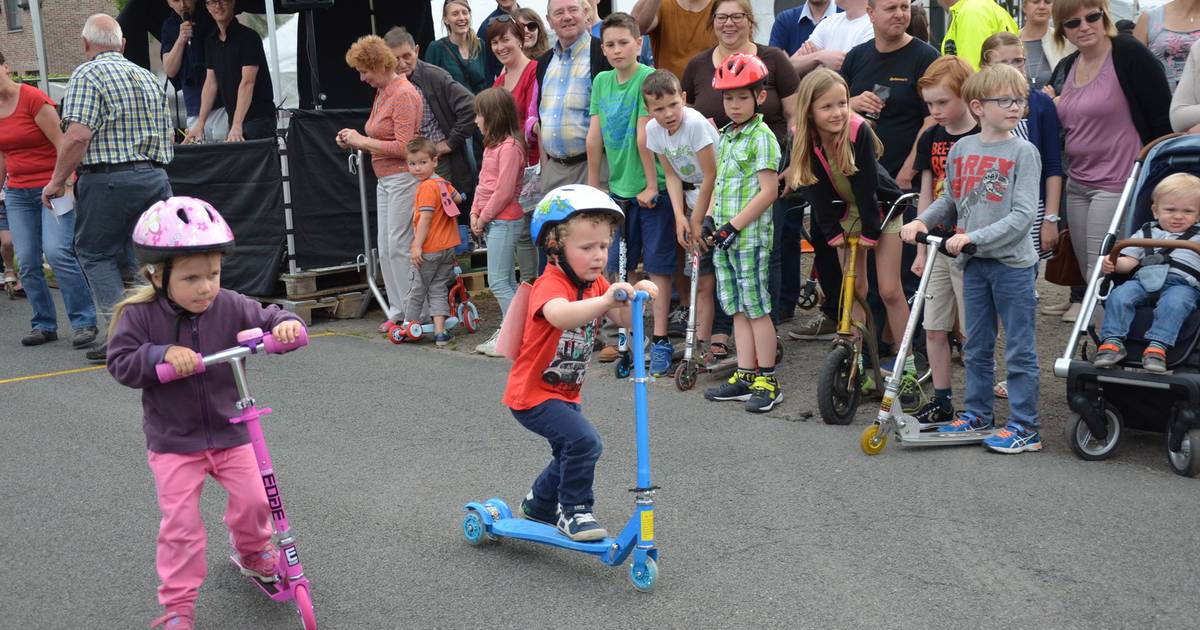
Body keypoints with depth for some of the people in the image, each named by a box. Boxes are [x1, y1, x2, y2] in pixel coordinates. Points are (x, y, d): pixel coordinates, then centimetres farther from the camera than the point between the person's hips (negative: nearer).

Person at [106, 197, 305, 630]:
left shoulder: (231, 307, -9)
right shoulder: (140, 315, -13)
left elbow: (269, 320, -5)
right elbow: (121, 364, -15)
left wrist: (287, 325, -29)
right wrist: (161, 354, -32)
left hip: (230, 432, 2)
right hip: (173, 441, -2)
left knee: (253, 500, 4)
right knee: (180, 524, -3)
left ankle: (253, 553, 37)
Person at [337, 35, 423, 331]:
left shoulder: (403, 94, -14)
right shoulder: (381, 93, 14)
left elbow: (403, 146, -20)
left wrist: (362, 140, -14)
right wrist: (355, 141, 5)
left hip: (404, 178, -10)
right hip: (385, 180, 10)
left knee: (399, 246, -8)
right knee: (385, 249, 9)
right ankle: (397, 309, 16)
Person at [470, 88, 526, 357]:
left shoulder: (510, 146, -17)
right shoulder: (492, 144, 14)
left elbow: (504, 191, -20)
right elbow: (483, 182, 16)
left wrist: (484, 217, -12)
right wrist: (475, 213, 6)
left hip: (505, 221, -10)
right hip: (494, 221, 10)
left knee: (499, 282, -8)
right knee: (506, 281, 13)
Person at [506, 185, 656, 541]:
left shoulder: (596, 284, 2)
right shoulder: (550, 284, -25)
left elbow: (625, 320, -10)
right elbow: (561, 315, -49)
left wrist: (638, 296, -31)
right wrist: (606, 300, -62)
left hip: (565, 394, 9)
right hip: (533, 394, -9)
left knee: (572, 453, 24)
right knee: (583, 441, -25)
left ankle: (539, 505, 47)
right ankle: (574, 512, -6)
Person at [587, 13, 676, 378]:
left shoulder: (648, 78, -13)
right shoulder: (601, 81, 7)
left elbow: (644, 136, -16)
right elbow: (595, 136, 7)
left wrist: (652, 185, -18)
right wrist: (594, 184, 8)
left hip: (652, 188, -6)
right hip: (618, 187, 6)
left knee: (657, 265, -1)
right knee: (621, 265, 11)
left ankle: (660, 340, 5)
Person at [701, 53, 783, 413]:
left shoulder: (762, 137, -11)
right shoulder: (725, 136, 14)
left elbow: (768, 191, -17)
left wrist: (733, 225, -18)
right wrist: (709, 218, 7)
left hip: (750, 235, -8)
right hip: (724, 237, 8)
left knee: (756, 307, -2)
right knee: (737, 308, 11)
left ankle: (767, 380, 7)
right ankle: (745, 377, 18)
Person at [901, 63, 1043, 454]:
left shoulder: (1023, 152, -9)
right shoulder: (961, 149, 5)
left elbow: (1022, 216, -16)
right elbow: (950, 201, 17)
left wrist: (973, 237, -24)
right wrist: (922, 221, 0)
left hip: (1012, 263, -5)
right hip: (973, 263, 5)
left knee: (1019, 349, 1)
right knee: (976, 346, 15)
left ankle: (1025, 427, 8)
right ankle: (977, 413, 29)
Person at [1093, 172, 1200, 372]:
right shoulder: (1147, 233, 26)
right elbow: (1130, 261, 17)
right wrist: (1113, 264, -4)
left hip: (1181, 283, -3)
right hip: (1144, 279, 3)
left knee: (1173, 303, -36)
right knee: (1119, 295, -25)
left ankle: (1158, 346, -43)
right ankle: (1113, 342, -29)